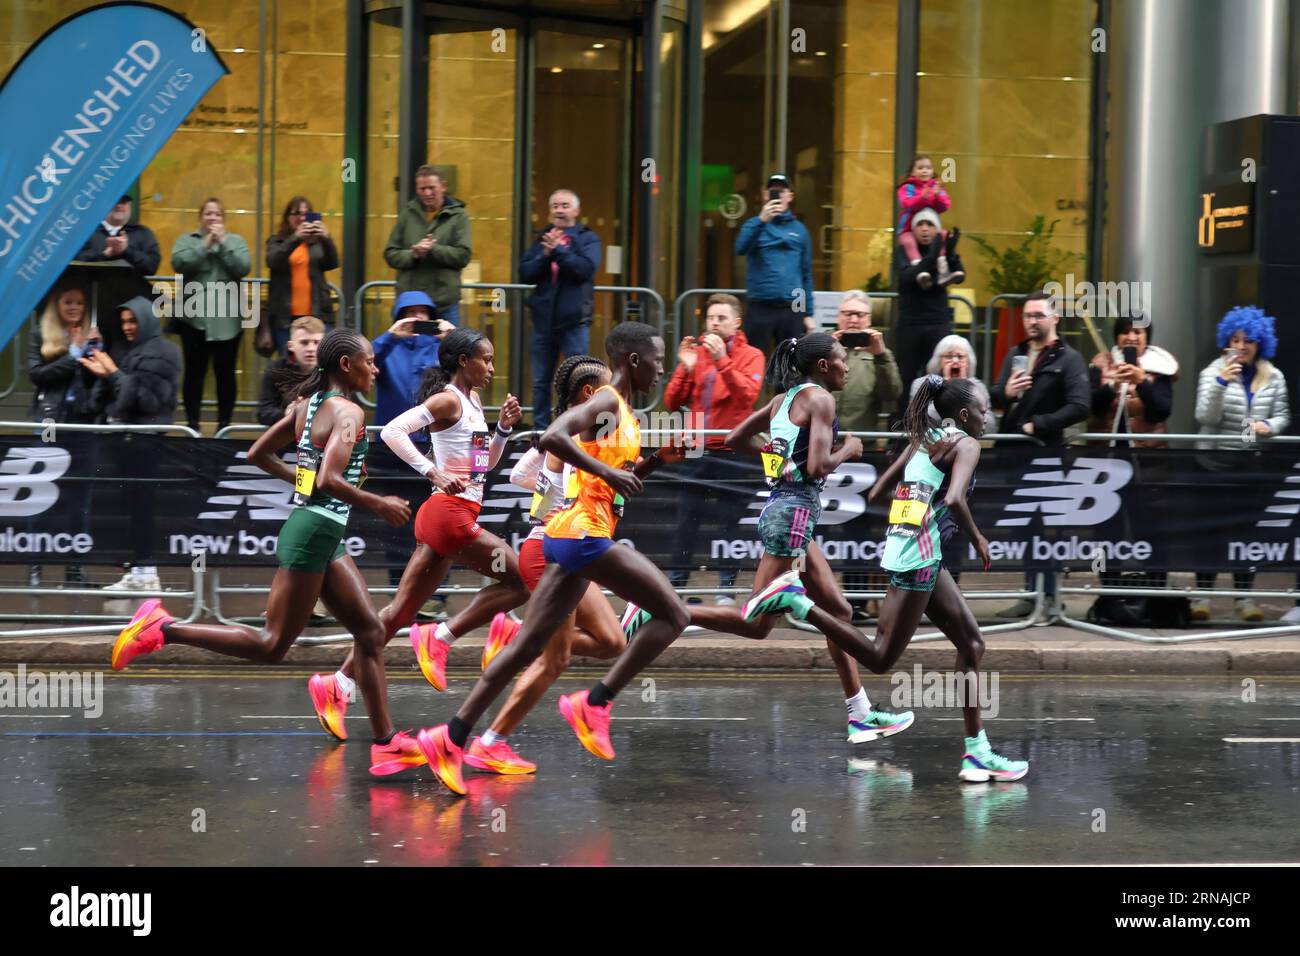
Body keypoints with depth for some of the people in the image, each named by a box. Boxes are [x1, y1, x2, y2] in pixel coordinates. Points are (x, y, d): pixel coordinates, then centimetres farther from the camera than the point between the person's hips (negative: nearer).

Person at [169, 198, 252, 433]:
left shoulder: (236, 241, 10)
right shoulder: (186, 240, 9)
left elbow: (242, 268, -6)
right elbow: (179, 264, -9)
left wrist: (223, 243, -8)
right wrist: (205, 244, -10)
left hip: (227, 318, 0)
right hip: (194, 317, 0)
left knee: (225, 372, 2)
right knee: (194, 372, 1)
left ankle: (224, 424, 9)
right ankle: (192, 423, 8)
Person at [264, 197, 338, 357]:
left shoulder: (318, 241, 11)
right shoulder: (276, 241, 10)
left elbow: (332, 263, -5)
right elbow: (272, 262, -10)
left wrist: (327, 239, -24)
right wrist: (295, 238, -24)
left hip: (317, 314, 0)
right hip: (285, 315, 0)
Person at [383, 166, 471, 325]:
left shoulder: (458, 216, 3)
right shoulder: (408, 215, 10)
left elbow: (463, 255, -6)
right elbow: (390, 254, 7)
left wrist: (433, 250, -18)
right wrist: (413, 255, -13)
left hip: (445, 303, -2)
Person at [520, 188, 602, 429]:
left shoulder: (587, 239, 1)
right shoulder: (542, 239, 12)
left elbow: (586, 269, -16)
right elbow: (525, 274, 2)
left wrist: (558, 250, -17)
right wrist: (546, 254, -12)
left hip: (574, 321, -4)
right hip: (544, 319, 4)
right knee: (541, 382, 11)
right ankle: (540, 431, 19)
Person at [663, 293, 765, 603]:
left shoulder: (750, 356, 3)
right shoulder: (696, 352, 11)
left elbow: (748, 394, -15)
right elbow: (672, 403, 6)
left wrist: (722, 360, -23)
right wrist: (686, 367, -9)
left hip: (730, 451, -3)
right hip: (695, 452, 3)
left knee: (729, 522, -3)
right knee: (685, 521, 2)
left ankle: (727, 589, 3)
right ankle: (676, 585, 8)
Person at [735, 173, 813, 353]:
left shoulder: (799, 230, 11)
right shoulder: (756, 224, 7)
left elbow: (806, 274, 13)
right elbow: (740, 248, -14)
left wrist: (808, 313, 9)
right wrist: (762, 220, -25)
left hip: (791, 309, 2)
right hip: (760, 307, -2)